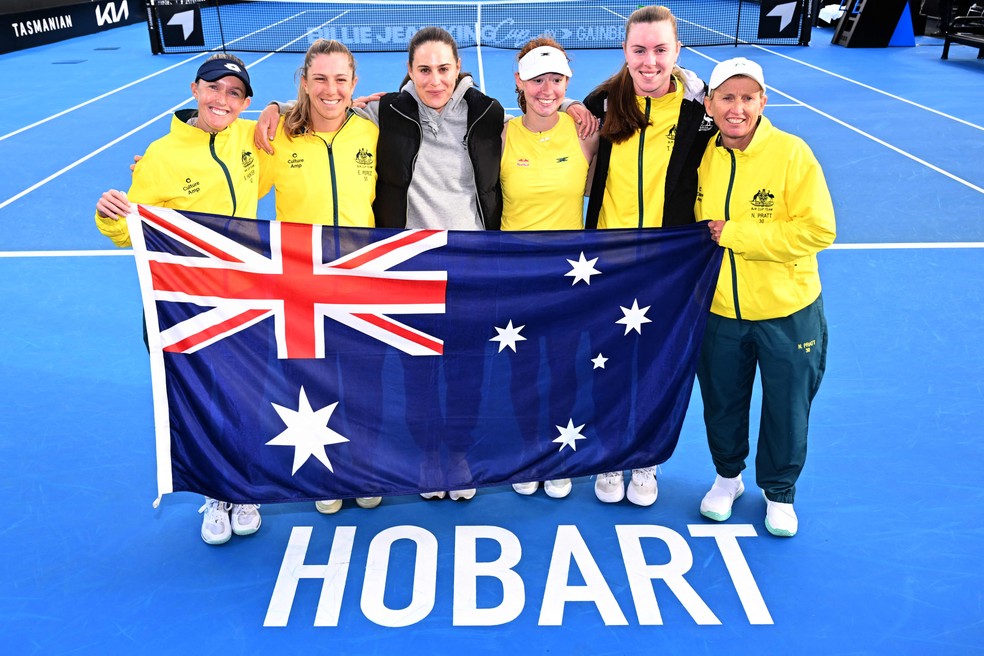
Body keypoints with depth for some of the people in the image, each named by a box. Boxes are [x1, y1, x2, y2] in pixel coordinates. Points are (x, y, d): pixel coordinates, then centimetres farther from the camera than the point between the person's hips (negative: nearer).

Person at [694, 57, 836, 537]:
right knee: (722, 404, 16)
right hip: (719, 310, 3)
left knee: (787, 409, 11)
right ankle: (727, 475, 42)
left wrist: (735, 234, -21)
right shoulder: (703, 155, -2)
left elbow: (817, 230, -20)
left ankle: (779, 491, 35)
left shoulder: (791, 153, -14)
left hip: (787, 311, -3)